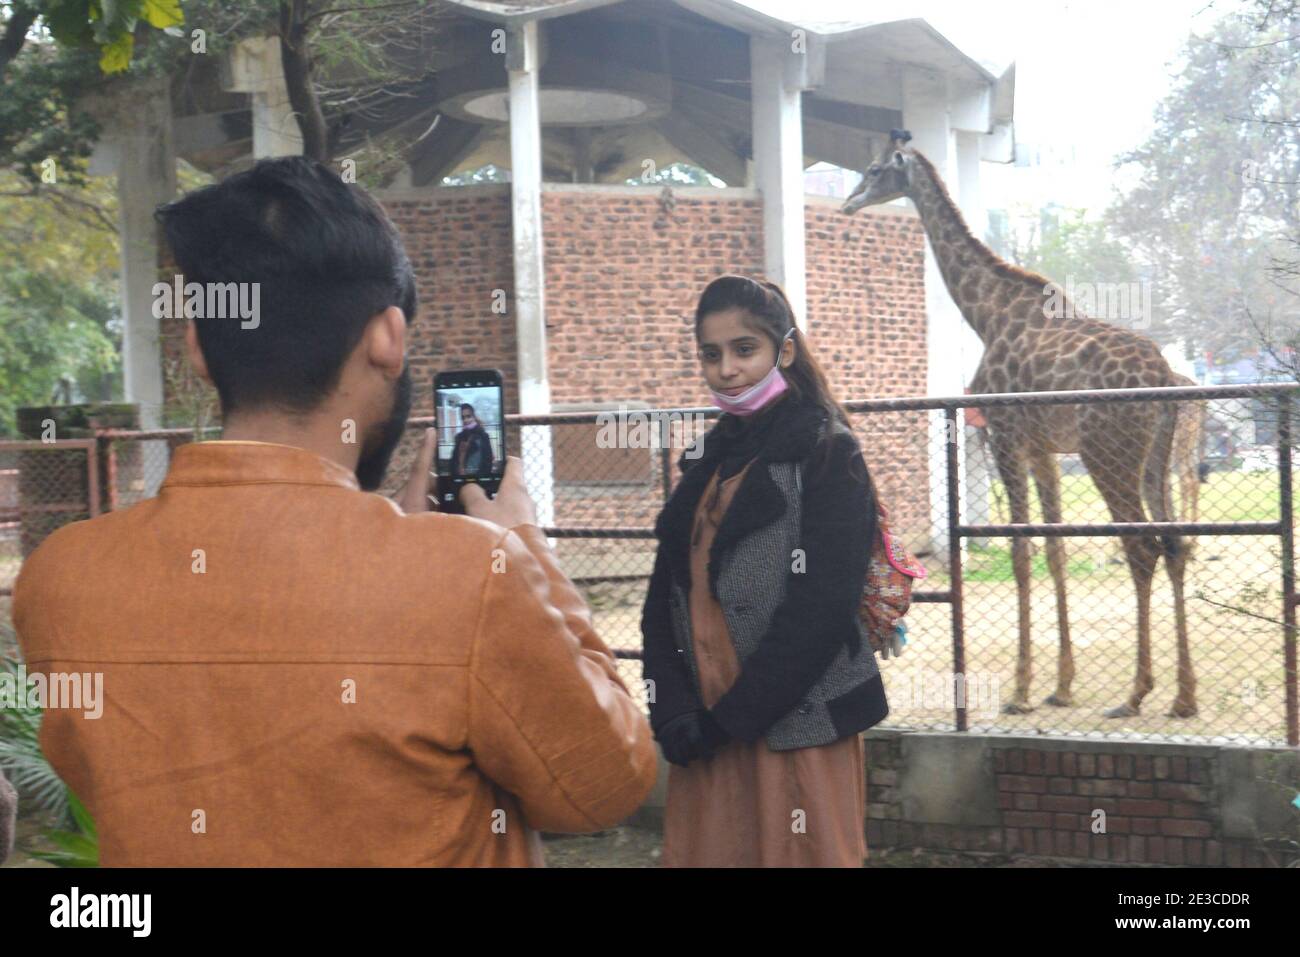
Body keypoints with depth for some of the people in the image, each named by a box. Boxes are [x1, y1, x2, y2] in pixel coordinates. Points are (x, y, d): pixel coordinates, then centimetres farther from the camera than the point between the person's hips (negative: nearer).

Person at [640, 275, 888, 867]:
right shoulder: (706, 460, 14)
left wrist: (734, 718, -13)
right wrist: (673, 710, -5)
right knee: (704, 850, 9)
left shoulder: (827, 452, -5)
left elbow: (819, 611, -14)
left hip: (797, 724, -6)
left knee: (800, 854, 1)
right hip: (705, 728, 6)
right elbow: (664, 598, 9)